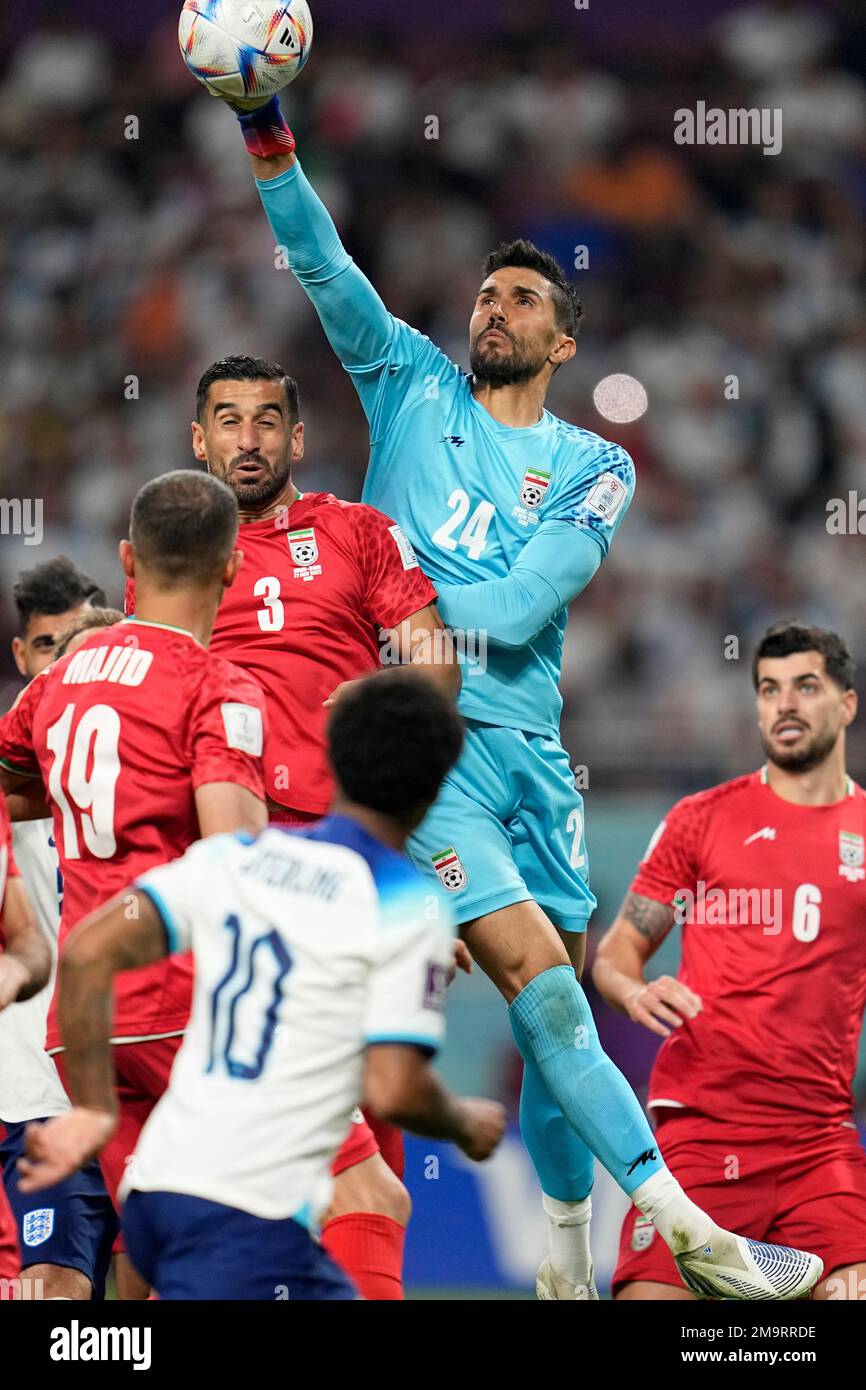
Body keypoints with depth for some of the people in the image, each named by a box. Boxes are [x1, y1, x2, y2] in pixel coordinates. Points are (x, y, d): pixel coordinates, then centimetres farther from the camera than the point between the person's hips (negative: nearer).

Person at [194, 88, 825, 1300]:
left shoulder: (593, 469, 8)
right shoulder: (415, 389, 10)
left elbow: (517, 610, -6)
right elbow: (323, 266, 0)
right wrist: (268, 139, -13)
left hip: (530, 744, 3)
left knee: (558, 999, 4)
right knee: (535, 969, -16)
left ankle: (569, 1257, 18)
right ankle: (679, 1221, -21)